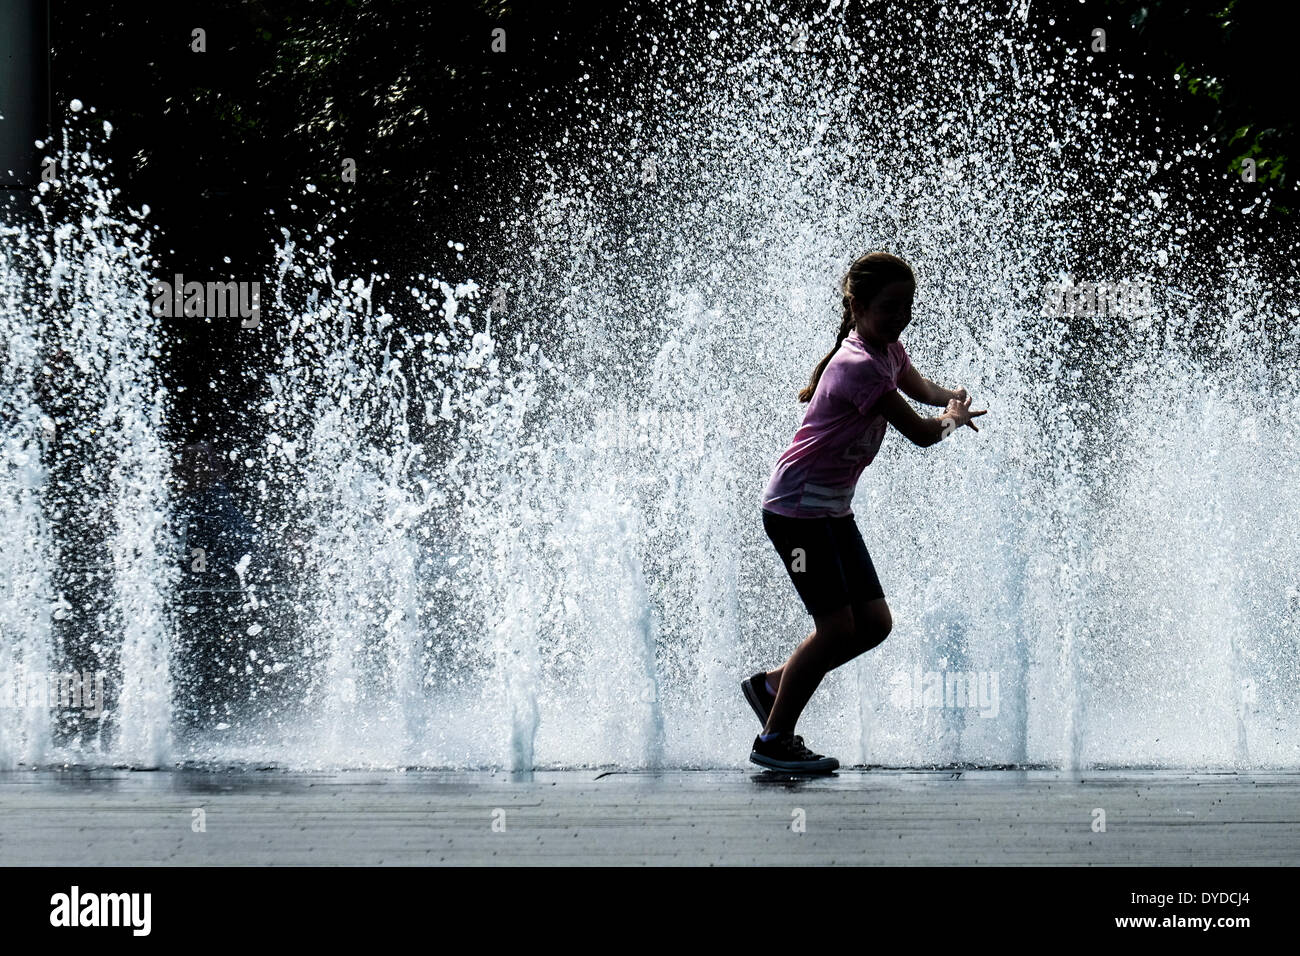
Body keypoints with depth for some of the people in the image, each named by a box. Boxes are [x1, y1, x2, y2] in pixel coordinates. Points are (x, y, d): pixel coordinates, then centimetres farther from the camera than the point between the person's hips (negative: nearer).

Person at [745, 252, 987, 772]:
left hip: (833, 509, 10)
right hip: (797, 507, -10)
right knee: (837, 626, -11)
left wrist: (950, 396, 4)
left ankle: (771, 685, 21)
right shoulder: (859, 367, -24)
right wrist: (953, 418, 2)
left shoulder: (889, 350, 6)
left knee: (874, 622, 7)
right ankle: (773, 741, 0)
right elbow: (919, 432, -20)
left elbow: (919, 386, 27)